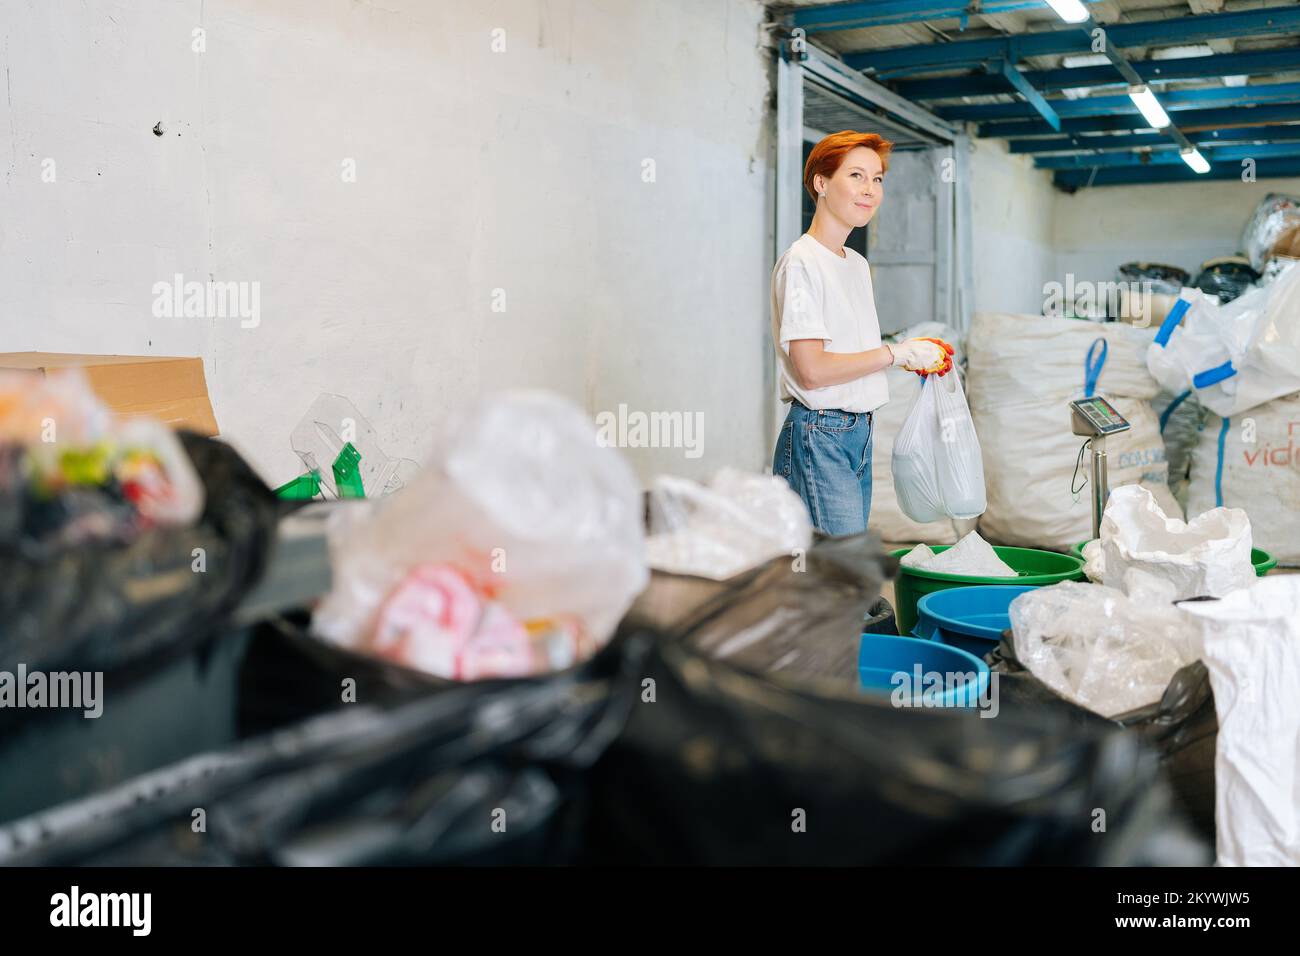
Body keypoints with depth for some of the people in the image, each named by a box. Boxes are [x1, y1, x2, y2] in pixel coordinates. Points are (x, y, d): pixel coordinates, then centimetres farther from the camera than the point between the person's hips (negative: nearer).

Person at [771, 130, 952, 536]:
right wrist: (897, 353, -12)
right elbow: (811, 370, -19)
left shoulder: (857, 263, 16)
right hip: (818, 437, -9)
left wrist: (917, 356, 4)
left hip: (860, 432, 9)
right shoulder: (800, 262, -12)